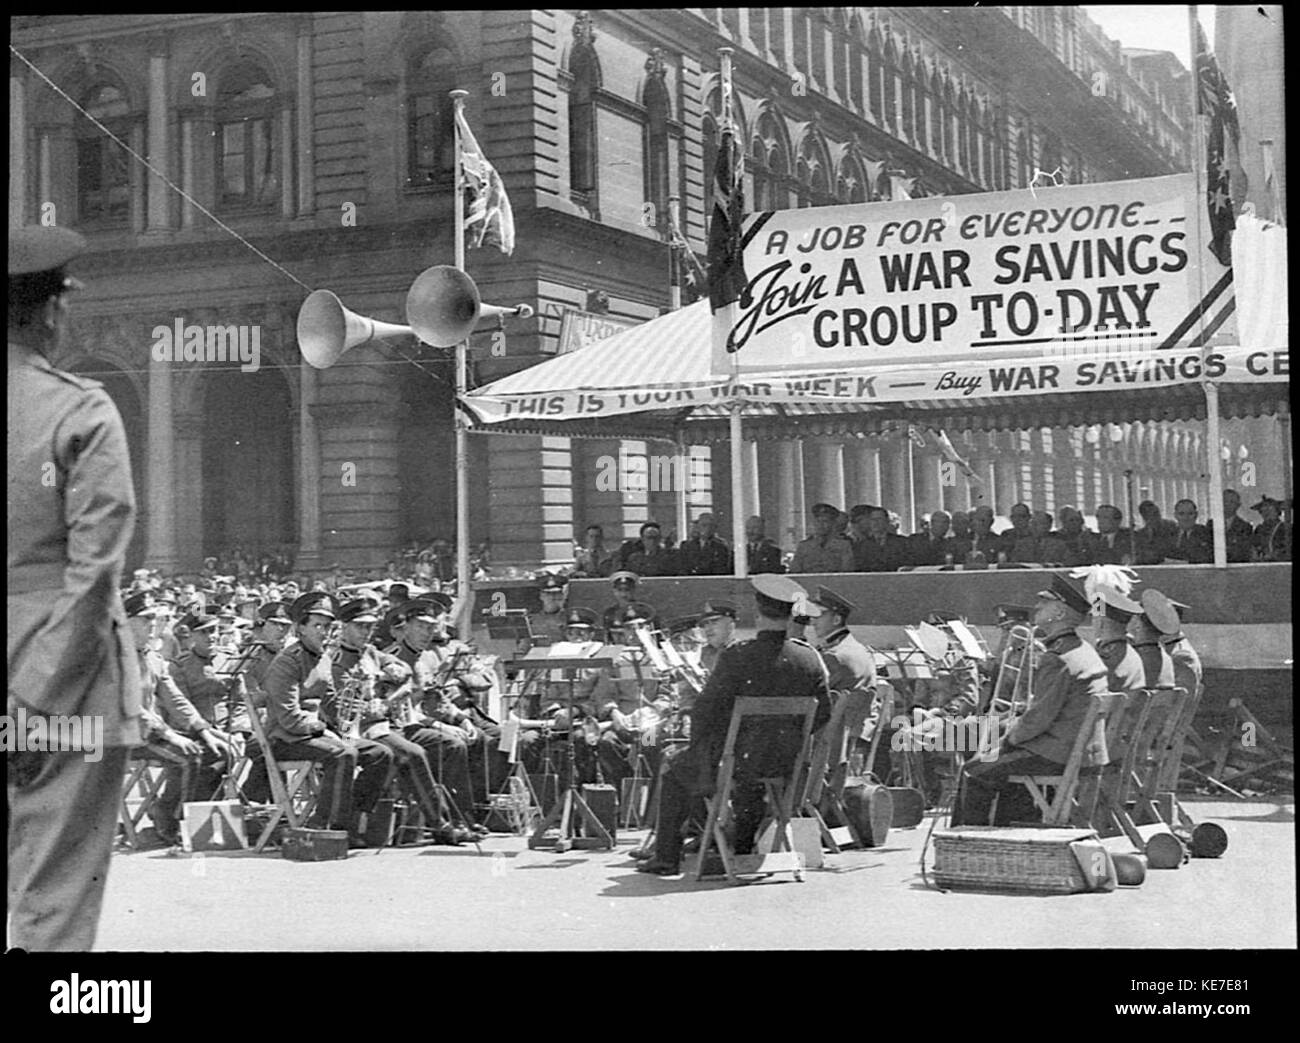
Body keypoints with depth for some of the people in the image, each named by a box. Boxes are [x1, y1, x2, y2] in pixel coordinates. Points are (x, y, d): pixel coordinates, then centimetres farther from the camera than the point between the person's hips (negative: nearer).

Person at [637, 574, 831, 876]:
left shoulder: (737, 656, -21)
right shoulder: (810, 658, -8)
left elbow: (705, 710, -16)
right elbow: (823, 714, 1)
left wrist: (698, 746, 3)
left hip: (734, 759, -4)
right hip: (786, 762, 4)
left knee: (674, 771, 24)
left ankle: (667, 858, 27)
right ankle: (744, 851, 42)